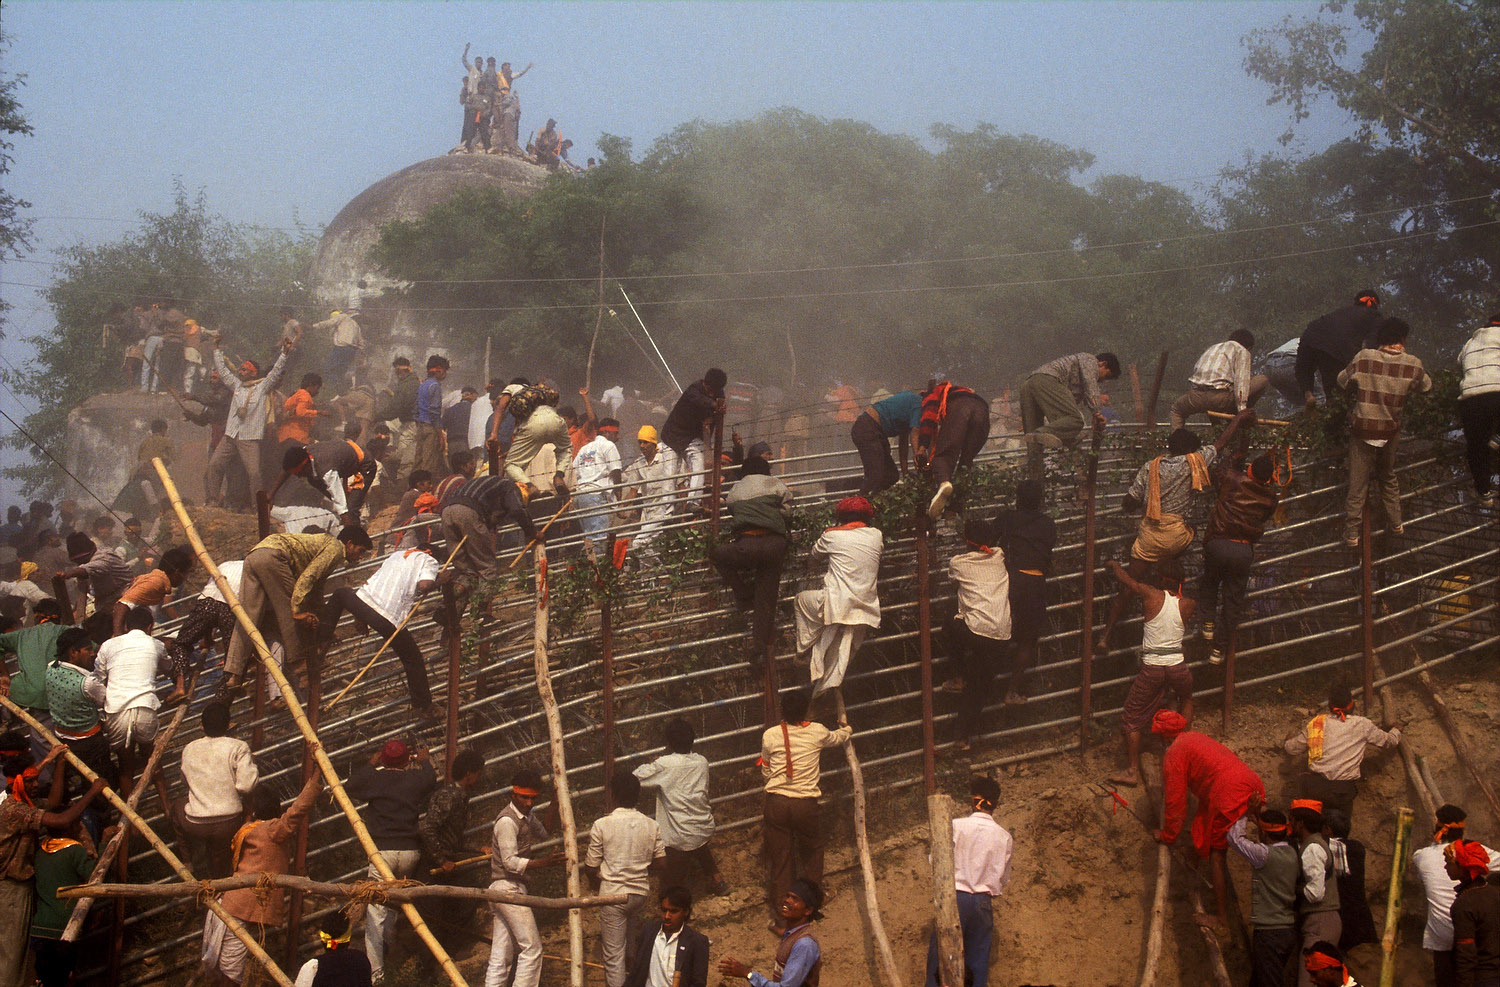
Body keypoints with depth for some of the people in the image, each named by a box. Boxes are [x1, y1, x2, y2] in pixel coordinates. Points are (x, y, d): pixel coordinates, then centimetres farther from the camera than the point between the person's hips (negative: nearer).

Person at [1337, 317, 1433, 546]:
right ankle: (1395, 523, 32)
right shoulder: (1413, 364, -9)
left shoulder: (1364, 358, -13)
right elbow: (1426, 387, 10)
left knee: (1358, 484, 7)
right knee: (1388, 478, 25)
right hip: (1391, 432, 2)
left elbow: (1342, 380, 1)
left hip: (1362, 431, -2)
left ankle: (1352, 534, 9)